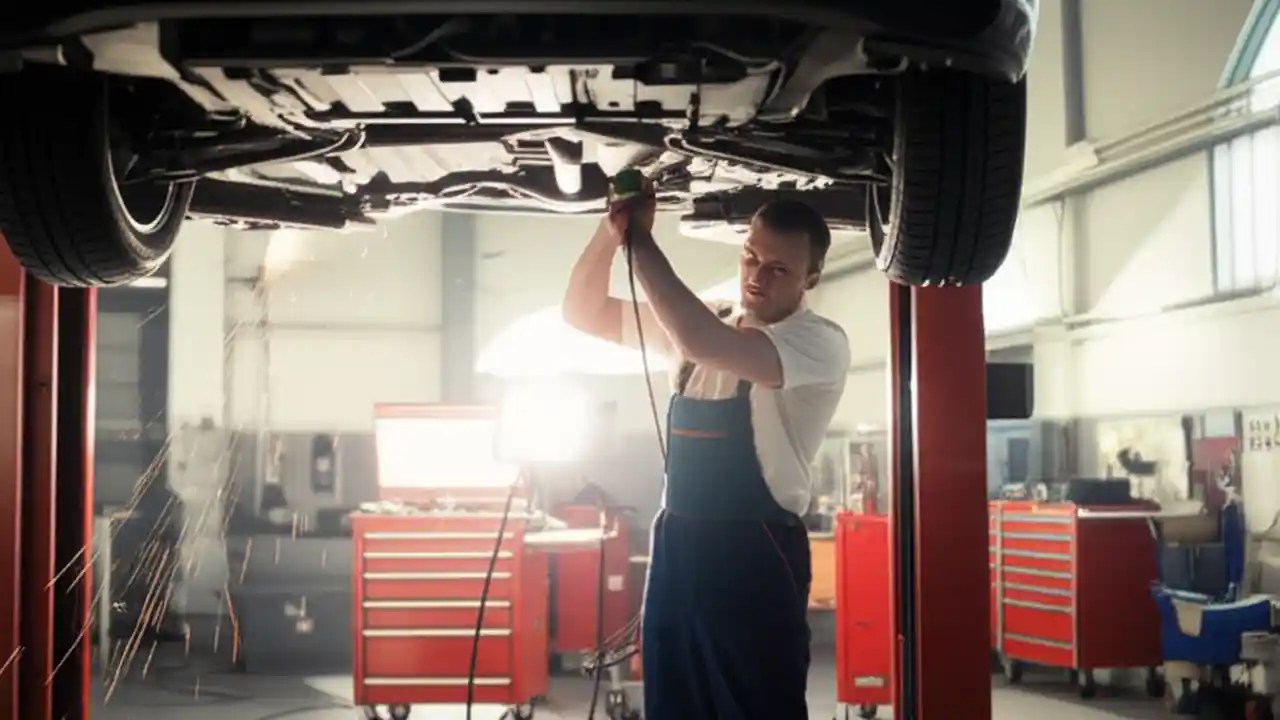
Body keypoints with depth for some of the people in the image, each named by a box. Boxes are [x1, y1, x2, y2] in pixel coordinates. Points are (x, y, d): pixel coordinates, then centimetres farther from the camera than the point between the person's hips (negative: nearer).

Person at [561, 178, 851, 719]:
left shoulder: (821, 343, -9)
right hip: (677, 547, 7)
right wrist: (611, 232, -5)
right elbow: (582, 313, 13)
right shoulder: (703, 324, 14)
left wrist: (640, 239, -17)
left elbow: (705, 345, -25)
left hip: (756, 554, -6)